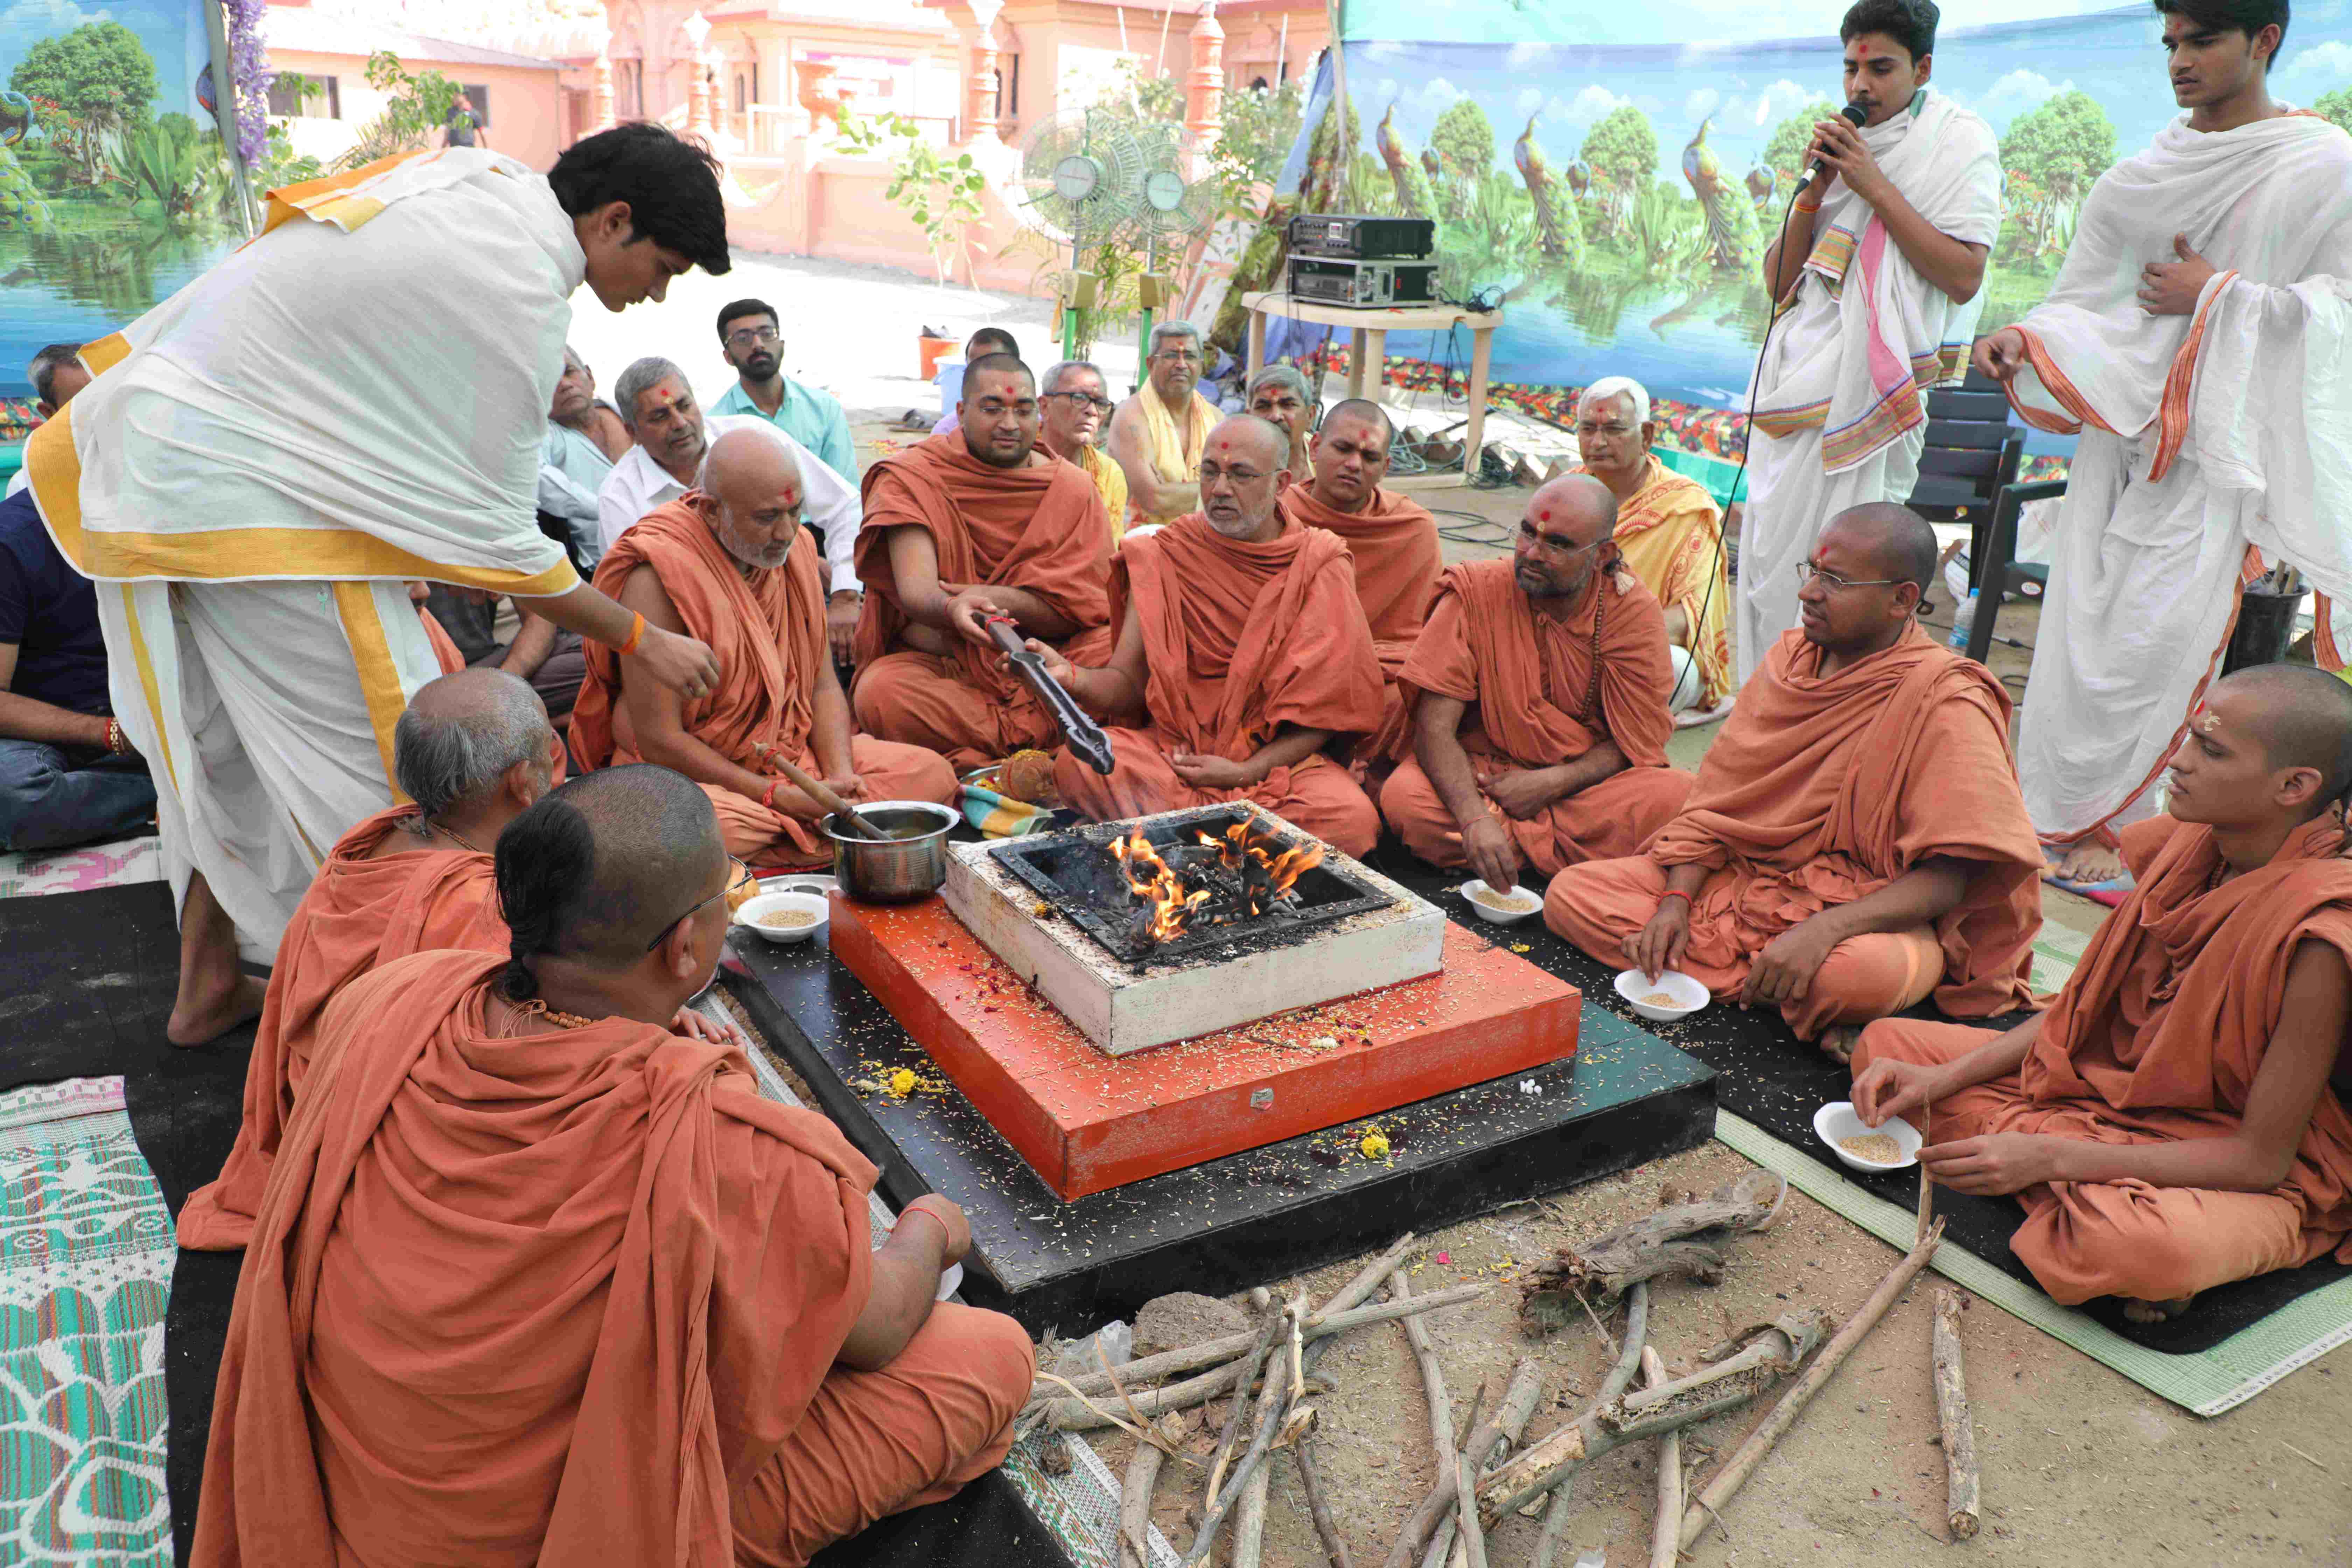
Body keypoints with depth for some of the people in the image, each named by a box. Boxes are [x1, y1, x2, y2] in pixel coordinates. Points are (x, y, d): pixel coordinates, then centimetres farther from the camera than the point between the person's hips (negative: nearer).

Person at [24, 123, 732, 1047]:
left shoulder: (476, 176, 5)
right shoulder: (519, 293, -21)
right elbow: (493, 535, -17)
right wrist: (642, 641, -9)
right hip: (251, 500, -10)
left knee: (228, 739, 19)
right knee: (381, 762, -3)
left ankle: (208, 987, 32)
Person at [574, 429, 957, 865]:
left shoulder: (795, 549, 3)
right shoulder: (658, 578, -20)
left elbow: (823, 685, 8)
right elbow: (658, 739, -20)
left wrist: (841, 776, -12)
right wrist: (780, 797, -19)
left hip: (794, 756, 8)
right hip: (688, 775, -7)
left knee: (932, 774, -10)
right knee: (727, 829, -41)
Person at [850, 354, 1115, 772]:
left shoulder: (1073, 490, 5)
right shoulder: (912, 478, -1)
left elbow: (1079, 608, -4)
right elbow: (916, 591, -16)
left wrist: (992, 598, -21)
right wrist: (952, 608, -40)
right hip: (937, 664, -1)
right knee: (880, 693, -33)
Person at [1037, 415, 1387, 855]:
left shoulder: (1321, 566, 2)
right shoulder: (1163, 557, 4)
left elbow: (1327, 709, -1)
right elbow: (1127, 683, 0)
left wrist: (1246, 772, -13)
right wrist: (1073, 678, -23)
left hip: (1278, 755, 0)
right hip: (1172, 747, 0)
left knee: (1352, 820, -31)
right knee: (1078, 764, -29)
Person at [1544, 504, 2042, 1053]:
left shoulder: (1947, 702, -13)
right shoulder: (1791, 657, 7)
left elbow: (1948, 878, -19)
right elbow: (1716, 798, 7)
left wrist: (1824, 928, -33)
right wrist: (1677, 899, -8)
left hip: (1876, 912, -7)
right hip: (1745, 879, 7)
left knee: (1862, 973, -44)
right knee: (1571, 893, -12)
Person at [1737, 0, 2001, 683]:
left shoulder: (1960, 142, 1)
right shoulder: (1842, 145, 19)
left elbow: (1964, 278, -12)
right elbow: (1778, 281, 14)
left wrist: (1877, 188, -11)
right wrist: (1814, 190, 0)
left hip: (1871, 380, -7)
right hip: (1800, 374, 7)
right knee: (1769, 552, 6)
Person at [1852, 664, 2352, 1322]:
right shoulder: (2186, 847, -6)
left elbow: (2262, 1158, -22)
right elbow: (2083, 1007, 5)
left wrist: (2046, 1157, -27)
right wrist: (1945, 1078, -8)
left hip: (2251, 1183, -7)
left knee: (2131, 1245, -43)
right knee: (1886, 1043, 0)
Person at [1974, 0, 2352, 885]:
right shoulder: (2157, 165, 13)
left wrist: (2215, 296, -11)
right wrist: (2027, 338, -5)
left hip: (2218, 438, -5)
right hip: (2125, 418, 5)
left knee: (2161, 633, -8)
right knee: (2084, 615, 3)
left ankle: (2116, 821, 3)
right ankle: (2057, 806, 13)